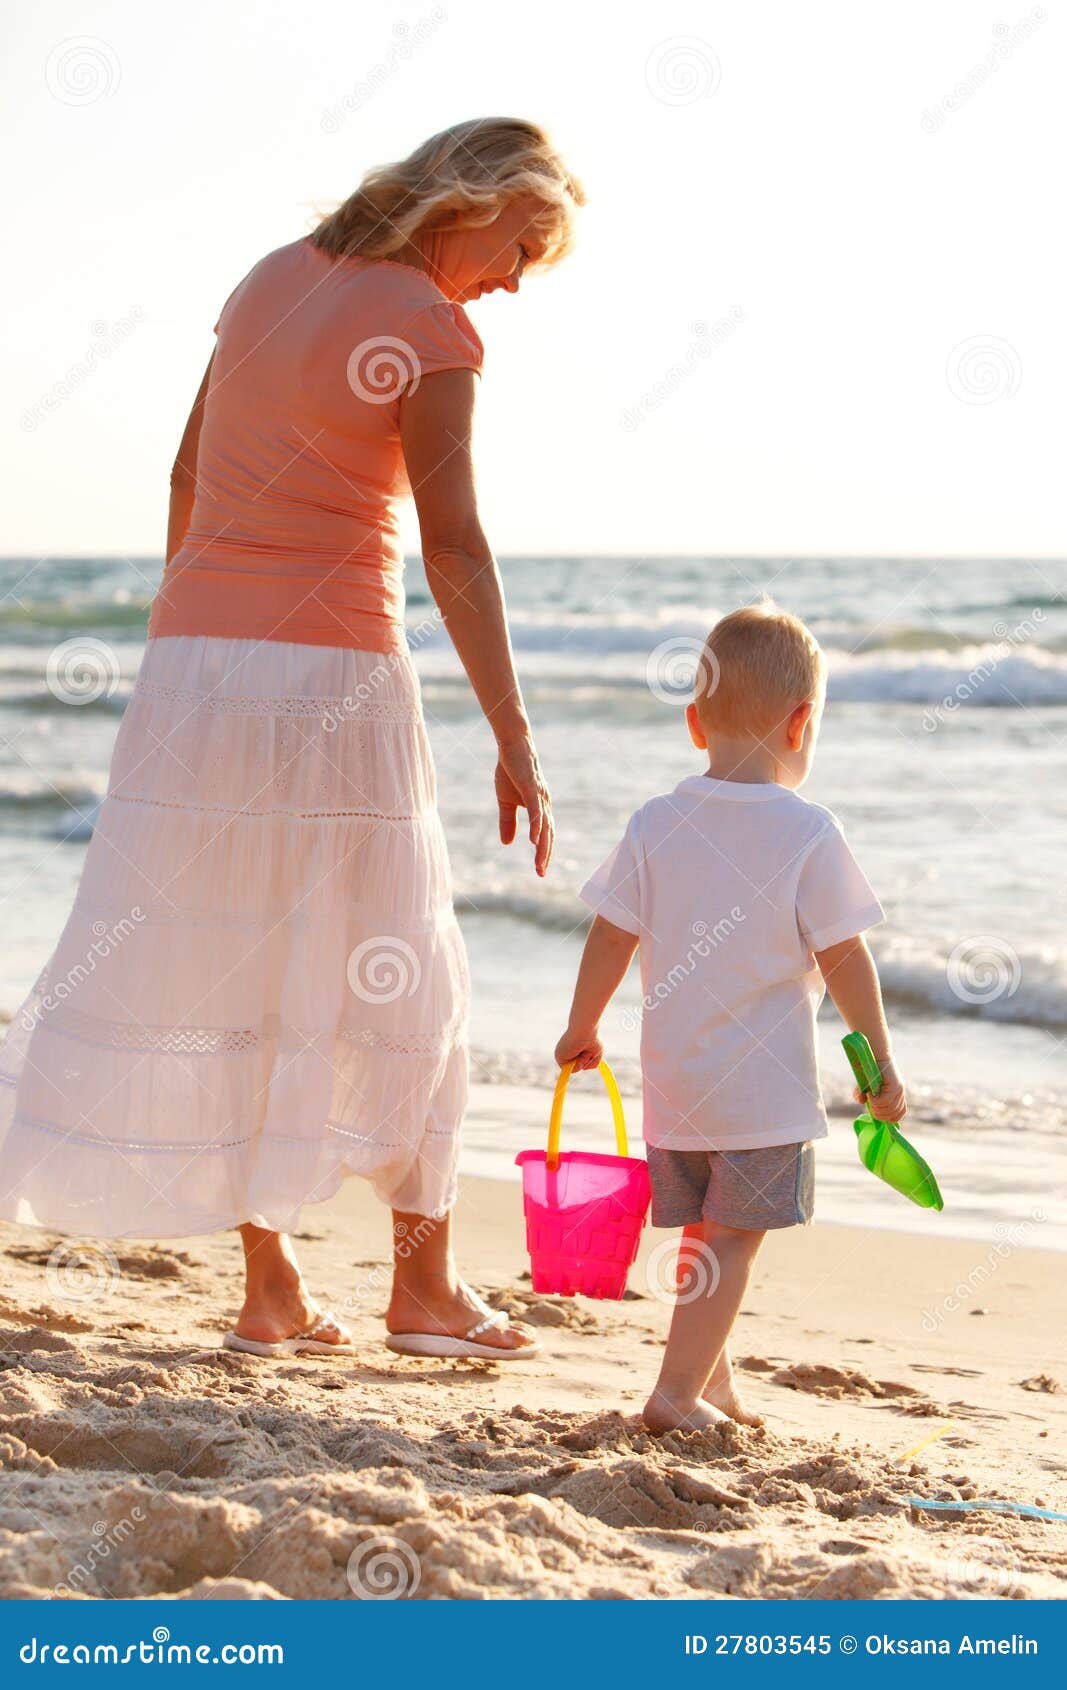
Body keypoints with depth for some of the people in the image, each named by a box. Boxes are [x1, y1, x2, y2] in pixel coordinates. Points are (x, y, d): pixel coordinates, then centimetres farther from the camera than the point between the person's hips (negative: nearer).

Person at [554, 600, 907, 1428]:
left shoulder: (656, 825, -2)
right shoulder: (809, 833, -12)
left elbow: (611, 939, 2)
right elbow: (844, 958, -8)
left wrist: (582, 1029, 18)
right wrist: (881, 1059, 3)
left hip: (673, 1079, 4)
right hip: (769, 1085, -4)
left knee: (704, 1232, 17)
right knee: (733, 1240, 2)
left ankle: (716, 1382, 27)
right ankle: (678, 1392, -1)